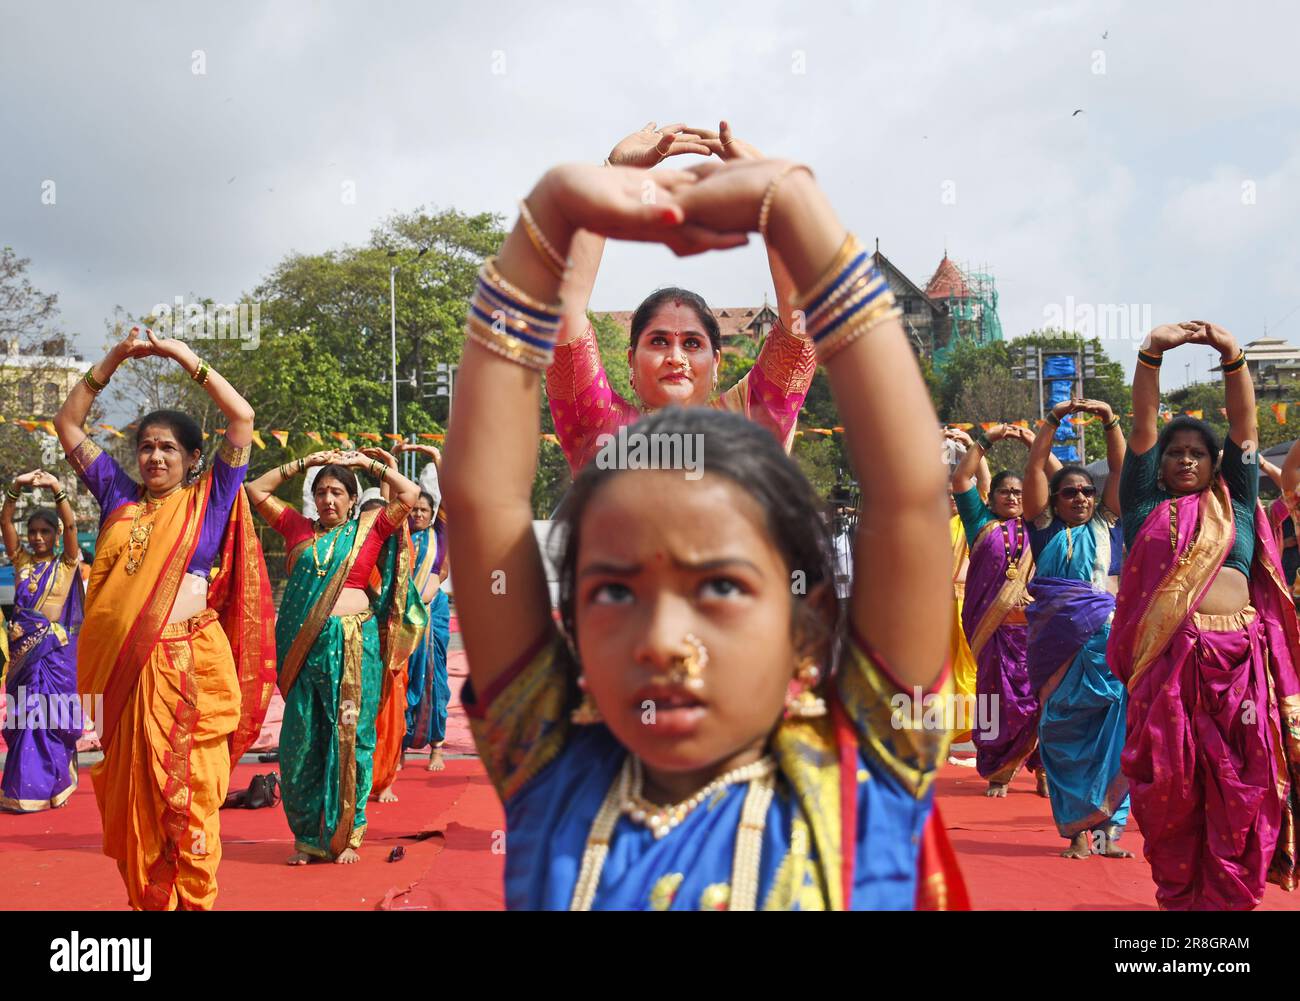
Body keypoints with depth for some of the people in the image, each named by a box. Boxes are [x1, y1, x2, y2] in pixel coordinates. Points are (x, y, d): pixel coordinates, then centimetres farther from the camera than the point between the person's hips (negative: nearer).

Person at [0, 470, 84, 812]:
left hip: (55, 651, -3)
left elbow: (71, 525, -13)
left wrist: (57, 489, -24)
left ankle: (47, 787, 5)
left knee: (50, 716, -4)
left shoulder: (66, 564, 2)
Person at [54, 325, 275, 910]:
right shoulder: (120, 498, 14)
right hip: (125, 665, 4)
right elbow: (67, 424, 17)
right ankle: (145, 900, 18)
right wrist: (112, 362, 10)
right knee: (130, 792, 8)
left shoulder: (208, 500, 4)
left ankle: (194, 901, 8)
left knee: (188, 793, -1)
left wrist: (186, 358, 0)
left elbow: (242, 418, -3)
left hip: (190, 661, -4)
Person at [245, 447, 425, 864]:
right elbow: (256, 490, 15)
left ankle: (346, 836, 10)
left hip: (355, 645, -2)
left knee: (350, 737, 1)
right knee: (301, 740, 3)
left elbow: (410, 493, -1)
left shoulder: (369, 529, 6)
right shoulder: (298, 528, 13)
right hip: (305, 646, 2)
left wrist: (369, 463, 8)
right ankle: (307, 838, 14)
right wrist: (305, 462, 13)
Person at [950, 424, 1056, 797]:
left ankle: (1043, 768, 4)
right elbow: (960, 478, 4)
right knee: (998, 697, 0)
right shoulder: (982, 523, 11)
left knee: (1039, 695, -4)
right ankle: (998, 772, 8)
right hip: (994, 628, -1)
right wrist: (987, 440, 3)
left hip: (1034, 626, 1)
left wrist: (1036, 444, 8)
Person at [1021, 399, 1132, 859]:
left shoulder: (1106, 523, 12)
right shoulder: (1045, 527, 10)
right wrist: (1053, 421, -1)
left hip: (1104, 637, 0)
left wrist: (1110, 420, -1)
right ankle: (1078, 831, 4)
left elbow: (1121, 467, 7)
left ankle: (1105, 827, -4)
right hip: (1056, 640, 0)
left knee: (1112, 726, -10)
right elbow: (1034, 470, 3)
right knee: (1063, 730, 0)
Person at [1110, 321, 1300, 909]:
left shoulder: (1235, 503, 16)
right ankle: (1177, 897, 13)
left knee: (1239, 797, 0)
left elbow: (1245, 425, 7)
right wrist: (1152, 354, -5)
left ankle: (1227, 901, 9)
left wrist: (1232, 357, -6)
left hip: (1241, 664, 1)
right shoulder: (1146, 507, 13)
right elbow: (1143, 425, 5)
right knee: (1170, 793, 1)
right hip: (1166, 665, -1)